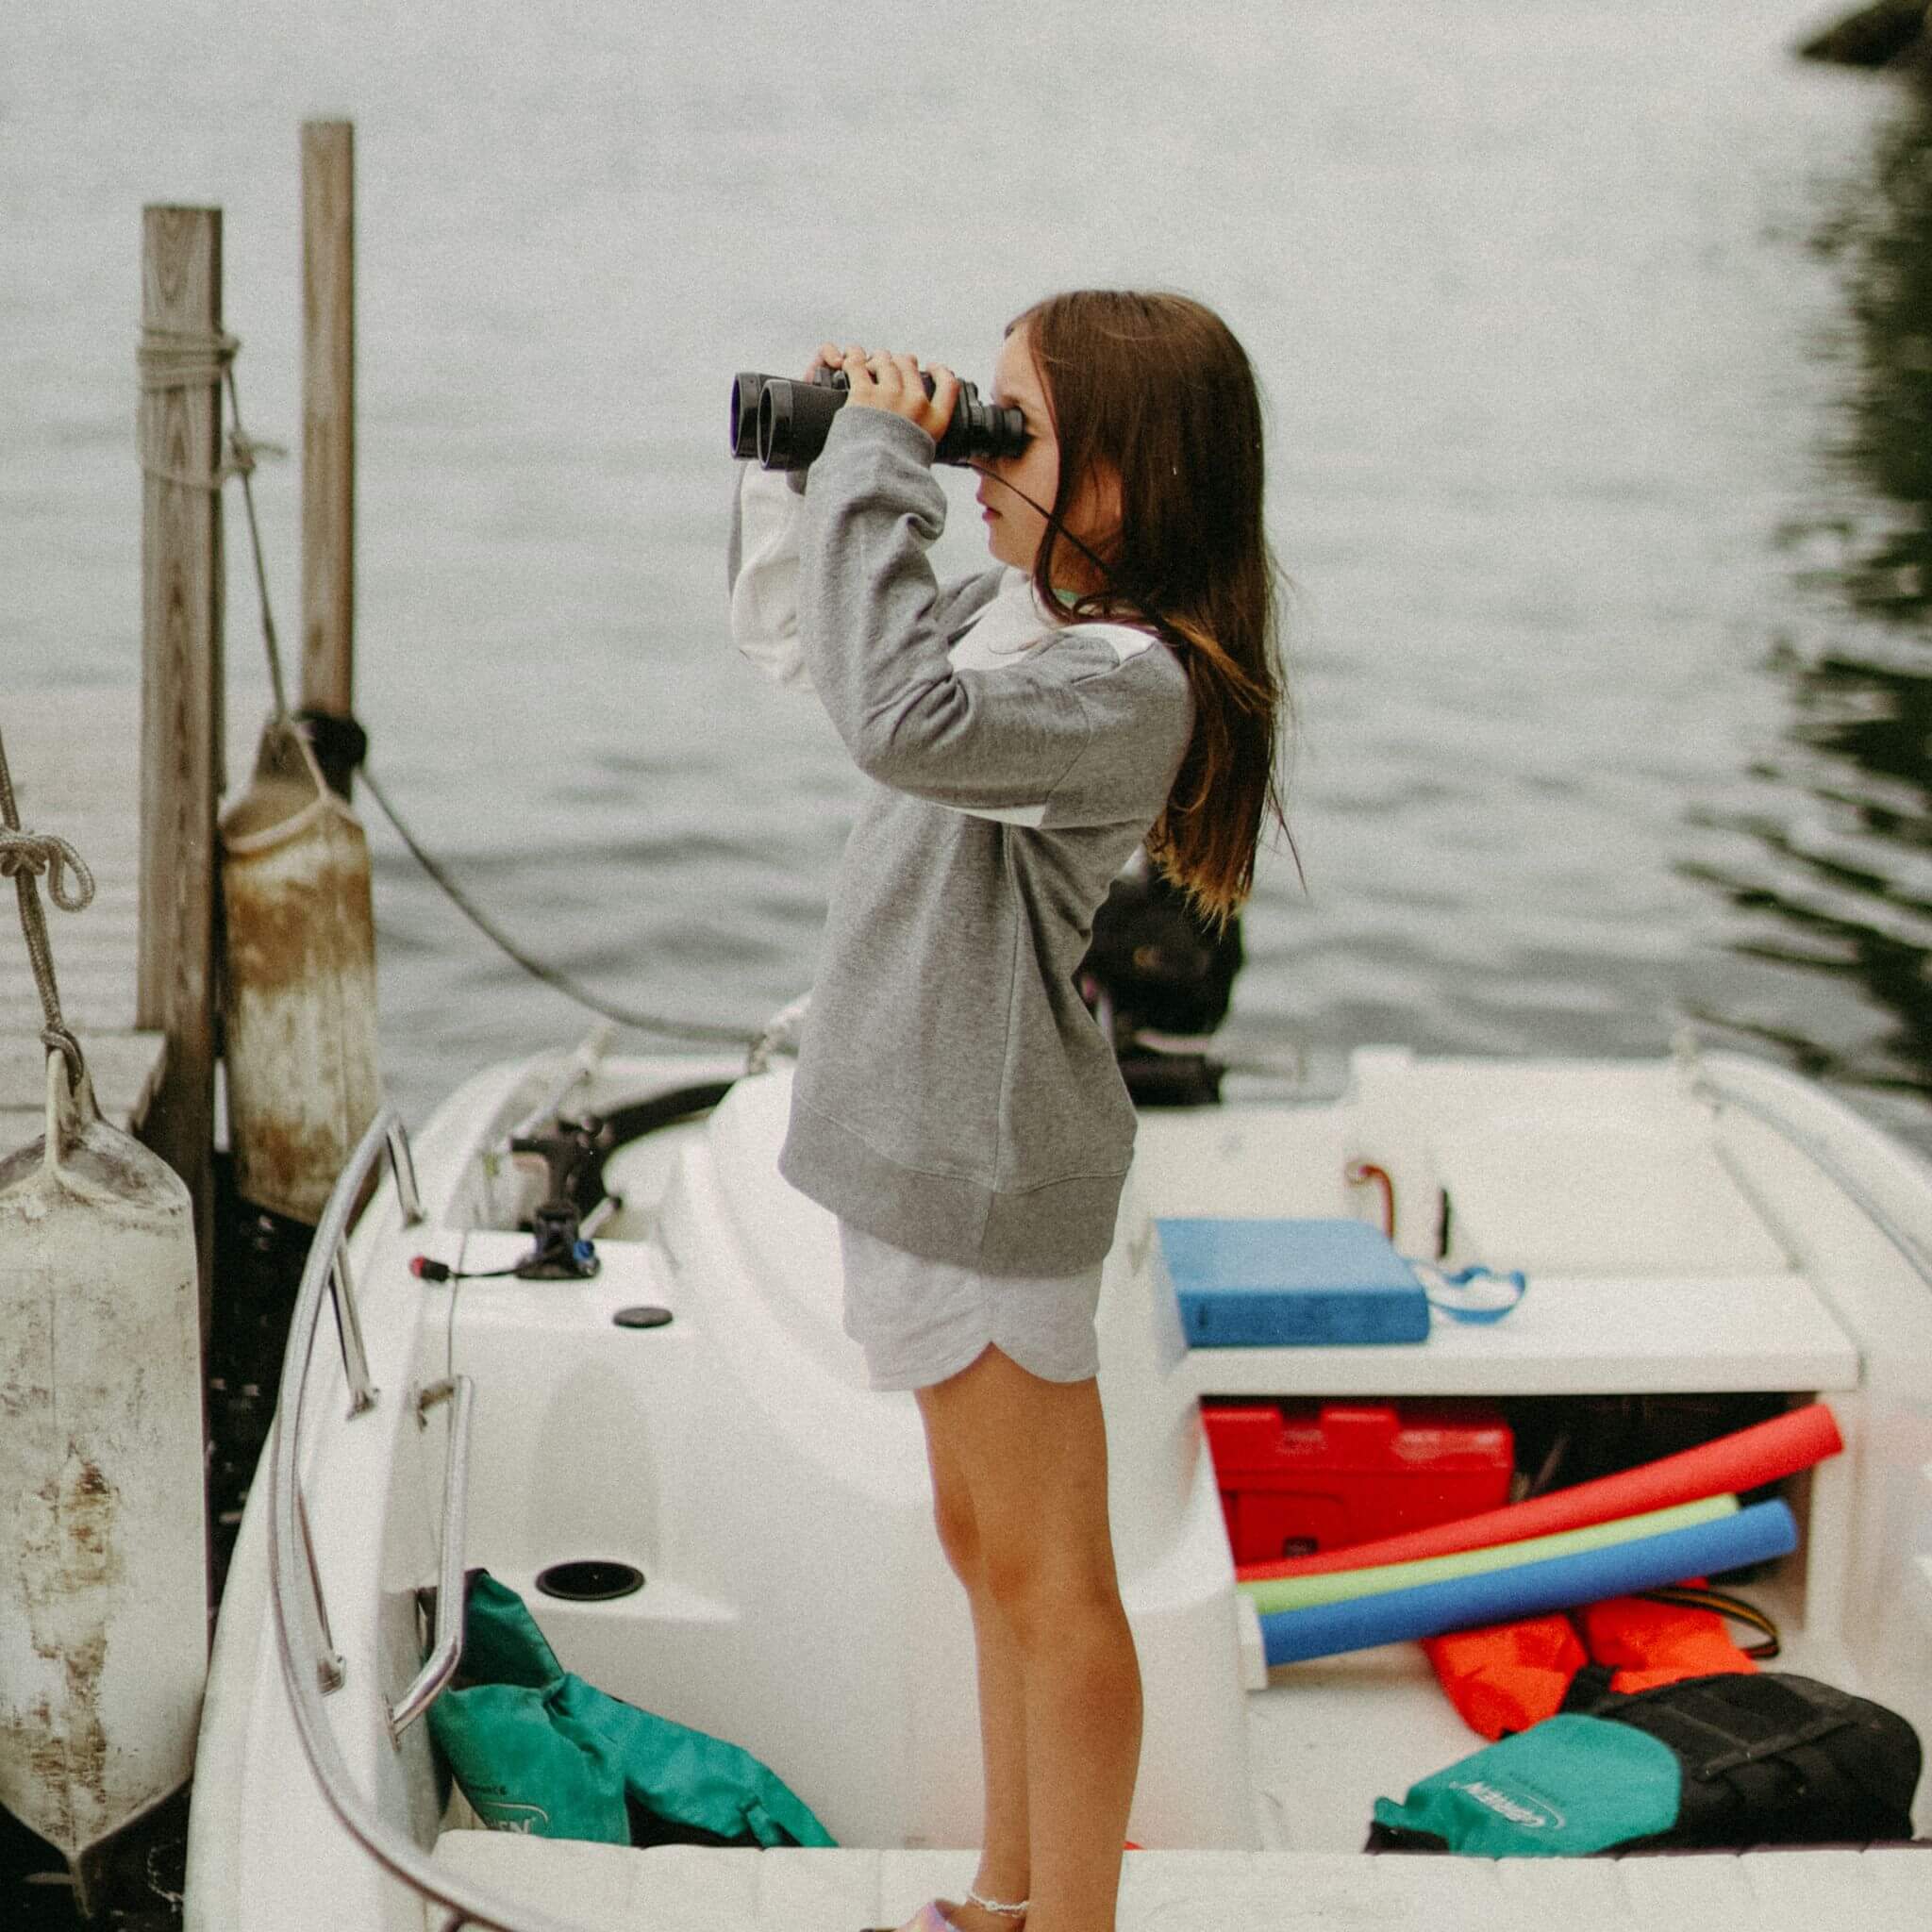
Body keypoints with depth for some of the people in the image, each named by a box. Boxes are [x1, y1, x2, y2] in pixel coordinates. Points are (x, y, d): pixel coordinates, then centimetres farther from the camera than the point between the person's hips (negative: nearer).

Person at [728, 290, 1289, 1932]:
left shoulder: (1129, 681, -22)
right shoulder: (1018, 612, 6)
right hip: (929, 1139, 10)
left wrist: (881, 469, -30)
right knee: (986, 1549, 21)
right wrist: (797, 458, 5)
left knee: (1047, 1581, 3)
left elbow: (904, 719, -41)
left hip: (989, 1169, -10)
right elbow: (786, 637, 20)